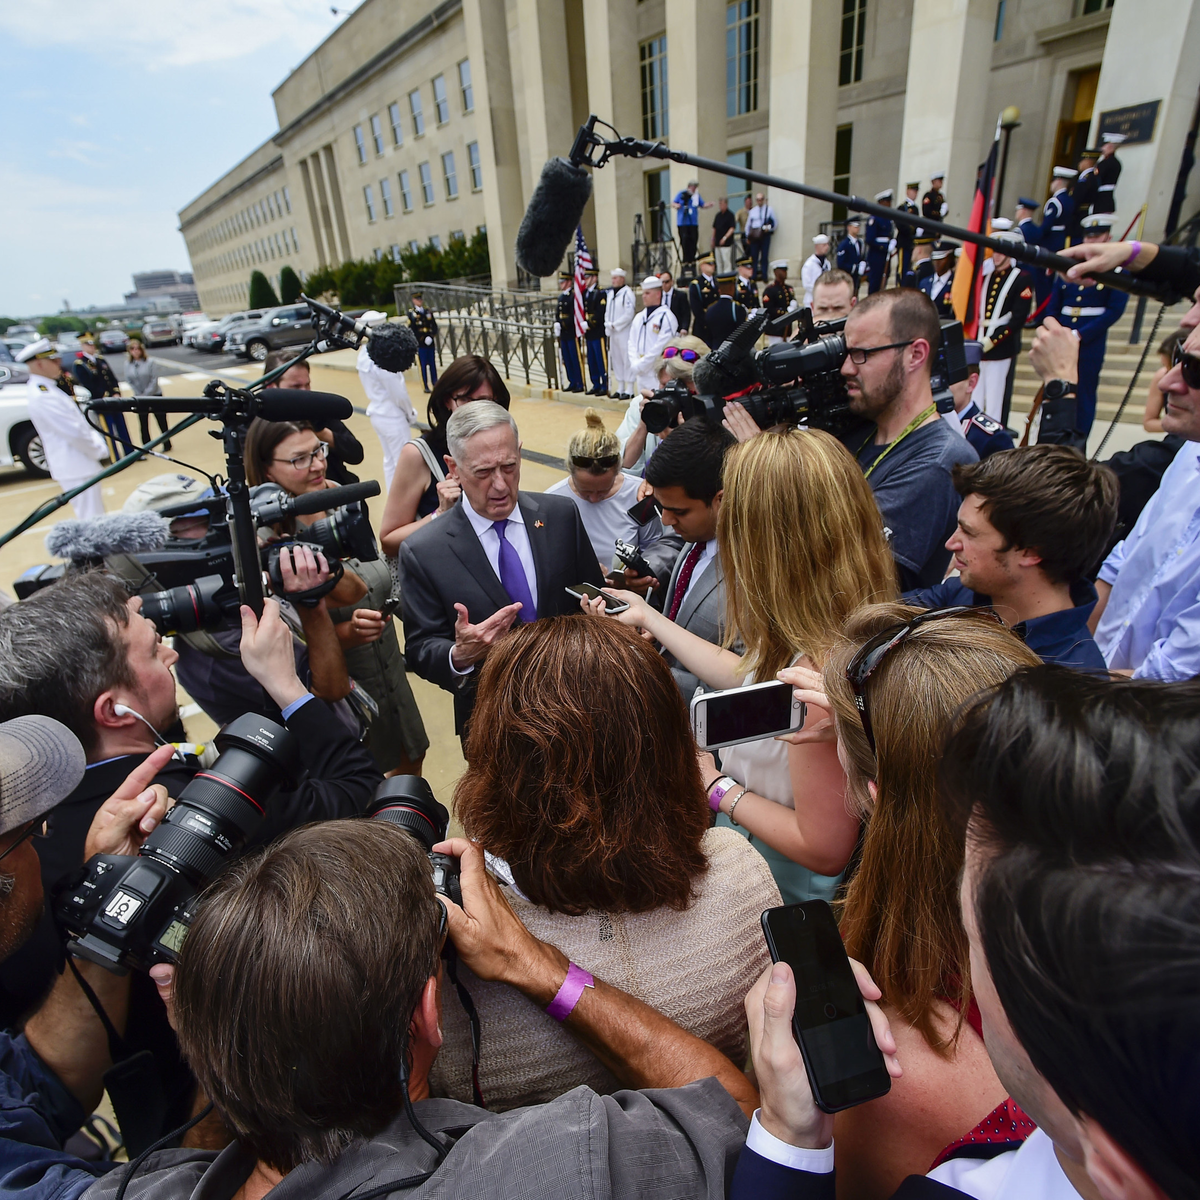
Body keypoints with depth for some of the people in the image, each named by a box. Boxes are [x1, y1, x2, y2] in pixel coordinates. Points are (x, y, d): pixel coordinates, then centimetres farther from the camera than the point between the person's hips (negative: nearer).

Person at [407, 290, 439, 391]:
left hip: (430, 343, 4)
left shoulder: (428, 312, 13)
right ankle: (426, 386, 2)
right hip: (420, 344, -4)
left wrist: (431, 336, -8)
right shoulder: (410, 314, 1)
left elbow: (434, 326, 9)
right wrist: (423, 339, -11)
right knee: (423, 366, -2)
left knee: (433, 365, 7)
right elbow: (411, 330, -4)